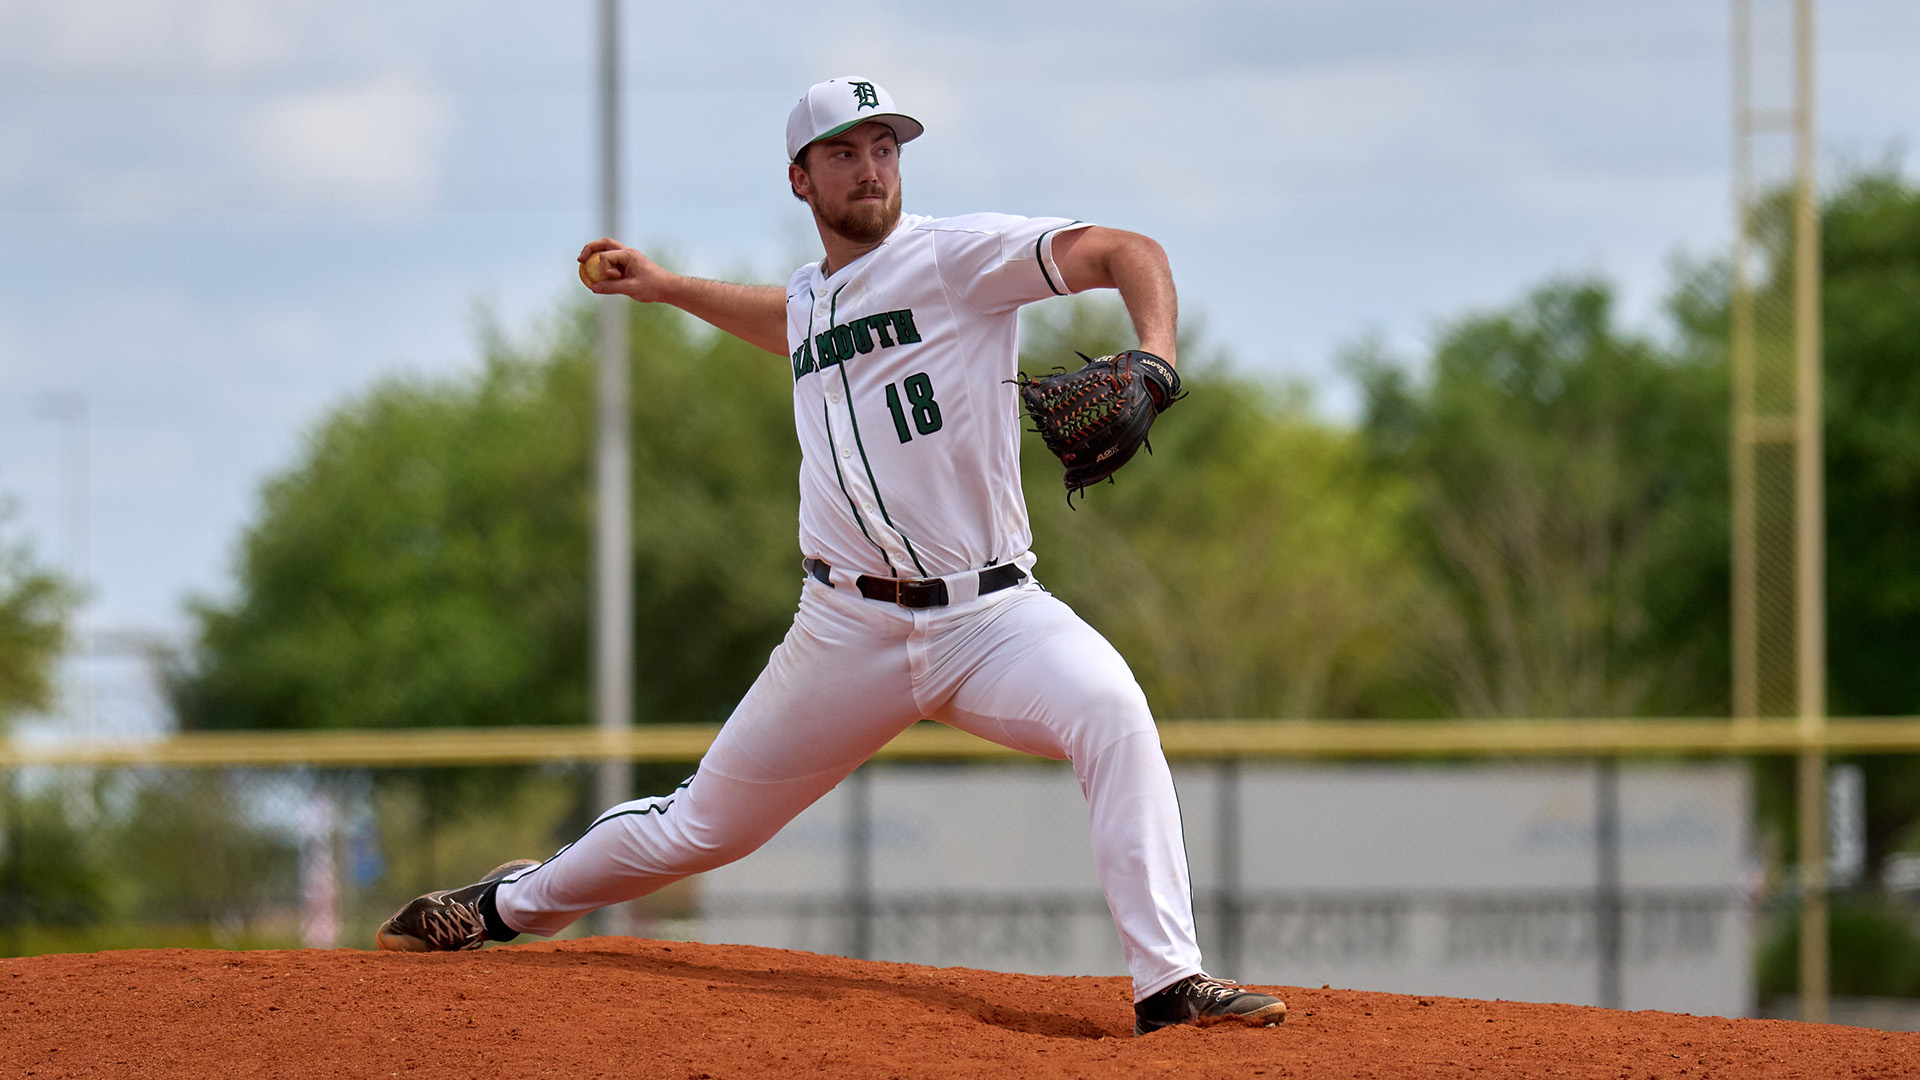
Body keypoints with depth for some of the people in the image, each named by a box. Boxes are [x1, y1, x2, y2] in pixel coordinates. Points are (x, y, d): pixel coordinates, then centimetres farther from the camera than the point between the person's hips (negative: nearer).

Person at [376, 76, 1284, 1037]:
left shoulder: (958, 256, -5)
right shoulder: (813, 295, 14)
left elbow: (1127, 254, -17)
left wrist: (1153, 364, -35)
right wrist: (667, 288, 41)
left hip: (990, 614, -4)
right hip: (850, 627, 4)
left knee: (1111, 710, -34)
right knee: (699, 829, 13)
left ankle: (1168, 983, -33)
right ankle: (516, 901, 41)